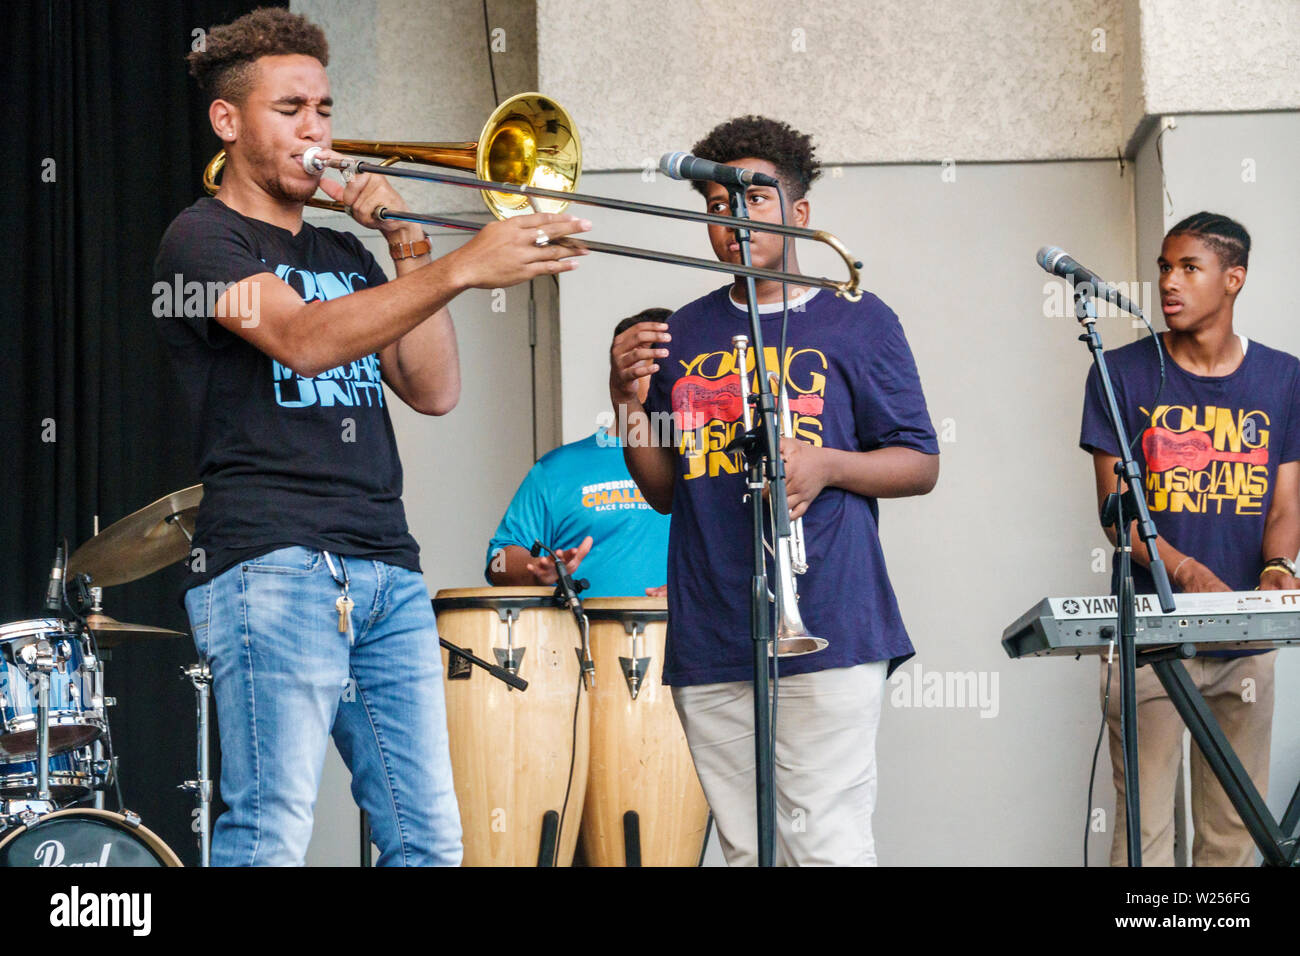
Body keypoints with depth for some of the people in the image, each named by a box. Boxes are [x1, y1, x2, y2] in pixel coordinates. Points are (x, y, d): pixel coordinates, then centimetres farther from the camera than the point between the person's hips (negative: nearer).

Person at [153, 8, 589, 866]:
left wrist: (410, 252, 7)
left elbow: (434, 391, 15)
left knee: (429, 836, 1)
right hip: (273, 563, -7)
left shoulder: (345, 257, 25)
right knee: (271, 835, -14)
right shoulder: (202, 240, 2)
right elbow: (300, 339, -18)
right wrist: (460, 270, -26)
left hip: (388, 571, 7)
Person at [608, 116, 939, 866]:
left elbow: (921, 466, 4)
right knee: (747, 849, 6)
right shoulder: (685, 335, 16)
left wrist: (826, 467, -14)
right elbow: (663, 491, 18)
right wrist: (629, 403, 0)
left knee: (826, 845, -9)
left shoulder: (858, 323, 6)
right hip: (710, 638, 4)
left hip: (828, 632, -4)